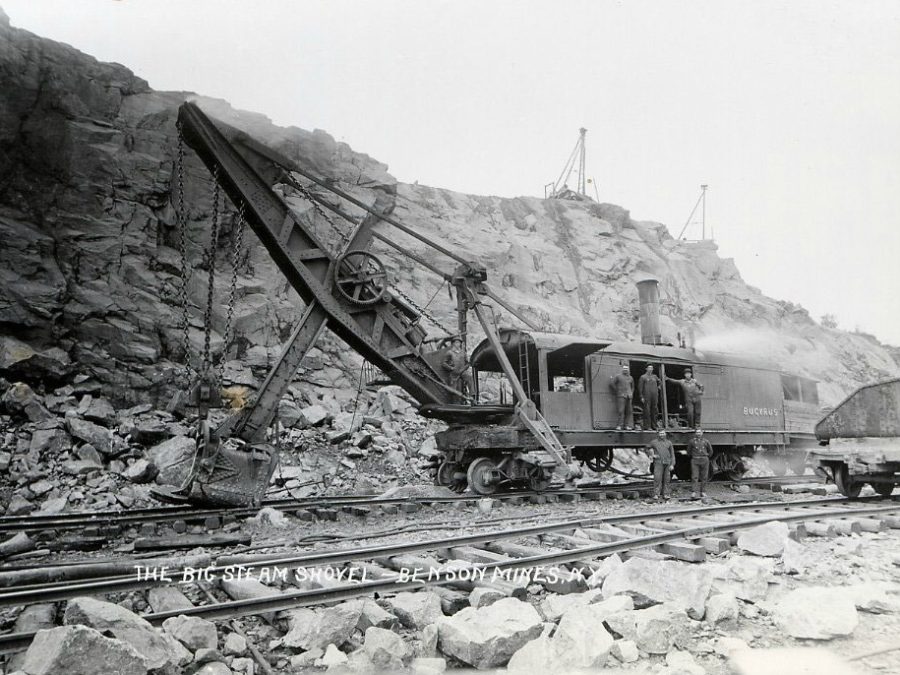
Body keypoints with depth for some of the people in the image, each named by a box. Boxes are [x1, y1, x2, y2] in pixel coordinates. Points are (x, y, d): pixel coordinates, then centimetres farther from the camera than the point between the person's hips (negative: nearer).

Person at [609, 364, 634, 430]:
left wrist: (631, 394, 14)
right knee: (621, 411, -10)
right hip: (621, 396, -5)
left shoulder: (630, 378, 19)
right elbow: (611, 384, 0)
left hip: (629, 397, 5)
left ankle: (628, 425, 4)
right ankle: (619, 426, -9)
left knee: (629, 411, 1)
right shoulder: (618, 376, 4)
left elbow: (632, 387, 29)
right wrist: (617, 391, 1)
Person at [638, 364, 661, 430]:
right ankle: (647, 426, -7)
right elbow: (640, 387, 0)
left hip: (654, 397, 4)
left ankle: (653, 425, 9)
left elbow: (659, 382, 35)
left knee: (654, 411, 3)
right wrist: (641, 397, -7)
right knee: (647, 411, -8)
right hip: (647, 397, -4)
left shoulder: (654, 376, 16)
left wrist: (658, 387, 16)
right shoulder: (643, 377, 4)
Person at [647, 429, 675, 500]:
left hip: (667, 463, 2)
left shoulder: (669, 442, 7)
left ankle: (665, 494, 9)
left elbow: (672, 454, 7)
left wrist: (672, 465, -1)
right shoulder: (654, 442, 4)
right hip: (658, 463, -2)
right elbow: (649, 447, 23)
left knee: (666, 479, 3)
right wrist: (653, 454, 5)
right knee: (657, 478, -10)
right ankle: (656, 494, -8)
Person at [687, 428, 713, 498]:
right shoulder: (691, 441, 4)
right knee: (694, 477, -9)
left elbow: (710, 451, 19)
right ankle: (693, 493, -14)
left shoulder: (706, 441, 6)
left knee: (704, 477, 4)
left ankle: (703, 492, 13)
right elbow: (688, 451, 17)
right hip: (695, 460, -2)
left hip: (704, 460, 2)